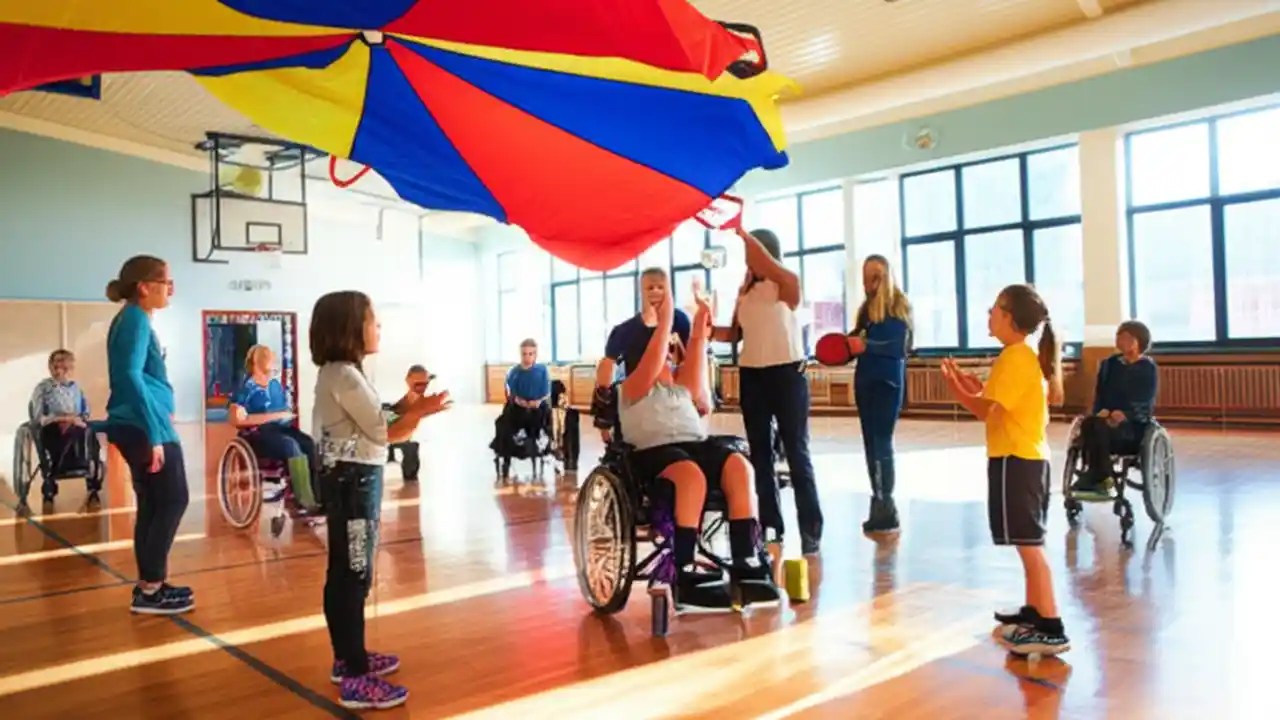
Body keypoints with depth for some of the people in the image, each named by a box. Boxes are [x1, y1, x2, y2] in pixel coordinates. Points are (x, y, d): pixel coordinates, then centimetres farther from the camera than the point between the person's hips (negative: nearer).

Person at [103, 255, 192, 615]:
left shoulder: (131, 319, 16)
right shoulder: (136, 319, -13)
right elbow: (131, 378, -23)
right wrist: (154, 433, -25)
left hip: (135, 425, 10)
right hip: (144, 426, -10)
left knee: (152, 504, 12)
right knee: (173, 500, -5)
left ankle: (149, 584, 19)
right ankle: (150, 590, -1)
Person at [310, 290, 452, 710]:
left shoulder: (334, 373, 13)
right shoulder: (346, 376, -18)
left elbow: (371, 427, 10)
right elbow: (383, 435, -15)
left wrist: (409, 409, 6)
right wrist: (420, 411, -7)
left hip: (348, 478, 10)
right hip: (354, 481, -10)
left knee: (343, 574, 16)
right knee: (354, 576, -6)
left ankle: (348, 658, 28)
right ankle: (355, 679, -1)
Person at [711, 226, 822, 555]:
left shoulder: (788, 283, -8)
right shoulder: (745, 290, 10)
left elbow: (766, 264, -28)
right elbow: (735, 333, 13)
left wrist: (740, 230, -28)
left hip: (787, 374, -6)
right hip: (751, 376, 6)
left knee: (796, 453, -3)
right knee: (760, 453, 9)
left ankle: (811, 531, 2)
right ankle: (770, 527, 18)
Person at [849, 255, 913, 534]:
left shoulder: (898, 305, -6)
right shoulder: (867, 307, 14)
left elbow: (898, 346, -15)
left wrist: (867, 346, -26)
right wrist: (845, 346, -4)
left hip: (887, 382, -7)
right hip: (865, 380, 7)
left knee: (882, 443, -10)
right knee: (871, 444, 9)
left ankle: (887, 507, -7)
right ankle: (879, 504, 16)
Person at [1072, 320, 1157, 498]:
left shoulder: (1147, 367, 1)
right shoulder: (1109, 364, 17)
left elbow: (1145, 401, -8)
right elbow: (1099, 394, 11)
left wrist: (1124, 414, -23)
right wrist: (1103, 411, -12)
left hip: (1134, 423, -4)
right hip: (1107, 416, 4)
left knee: (1099, 426, -36)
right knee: (1088, 422, -32)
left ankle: (1095, 477, -26)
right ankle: (1101, 478, -30)